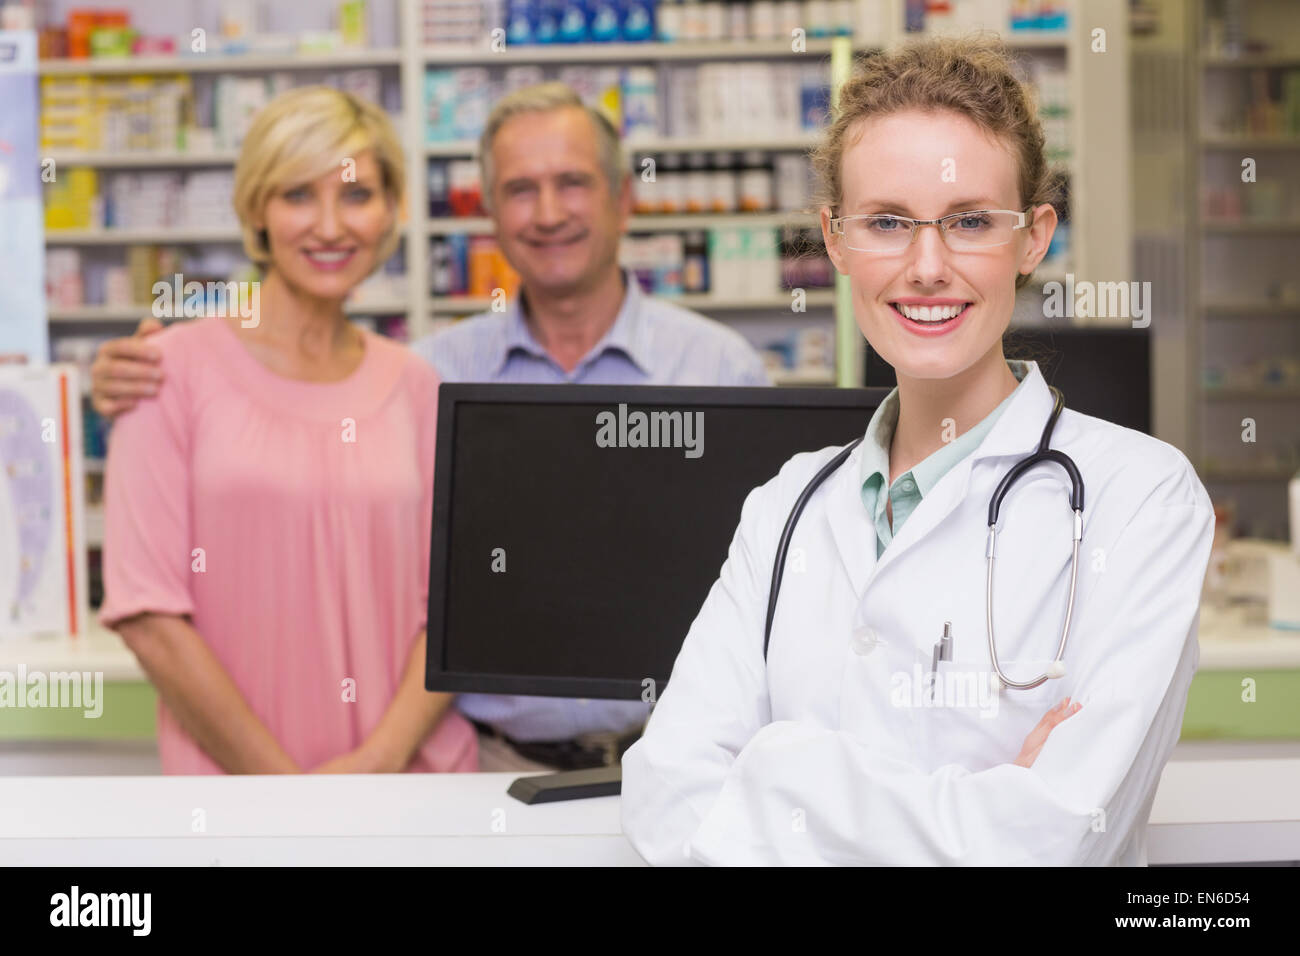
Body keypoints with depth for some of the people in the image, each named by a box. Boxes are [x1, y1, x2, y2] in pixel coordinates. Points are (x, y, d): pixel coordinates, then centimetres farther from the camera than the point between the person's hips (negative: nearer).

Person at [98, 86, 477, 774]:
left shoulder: (416, 388, 6)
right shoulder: (177, 368, -5)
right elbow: (149, 615, -10)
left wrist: (383, 758, -12)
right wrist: (290, 796, -12)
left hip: (418, 777, 3)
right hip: (235, 789, -3)